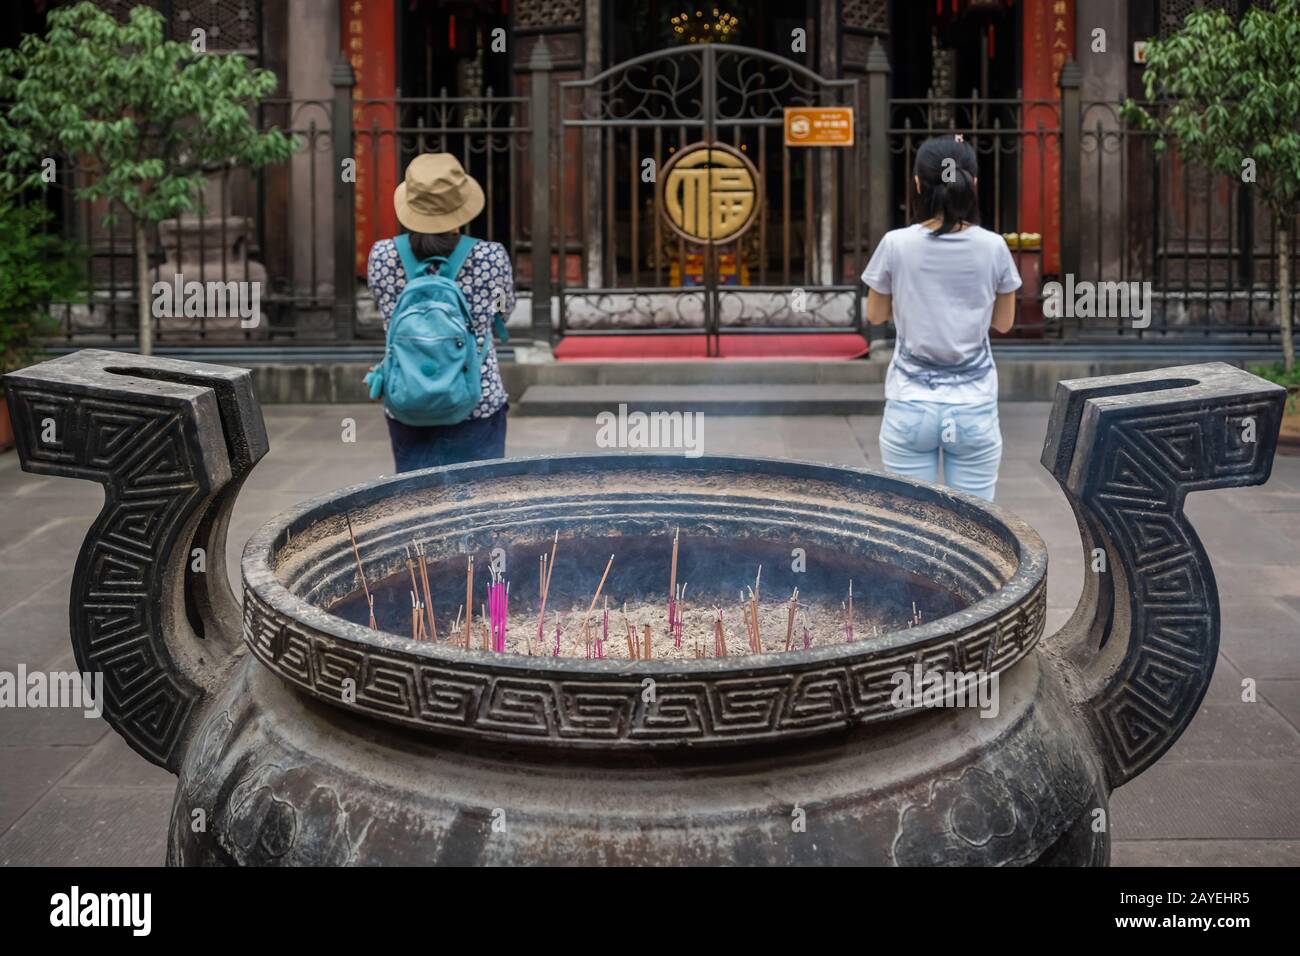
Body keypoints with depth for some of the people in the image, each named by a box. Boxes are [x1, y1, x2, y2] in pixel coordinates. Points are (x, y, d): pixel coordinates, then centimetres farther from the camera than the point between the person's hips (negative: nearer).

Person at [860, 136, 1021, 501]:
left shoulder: (896, 244, -8)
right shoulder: (993, 247, -5)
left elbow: (876, 316, 7)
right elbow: (1004, 322, 9)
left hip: (910, 408, -1)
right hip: (974, 408, 1)